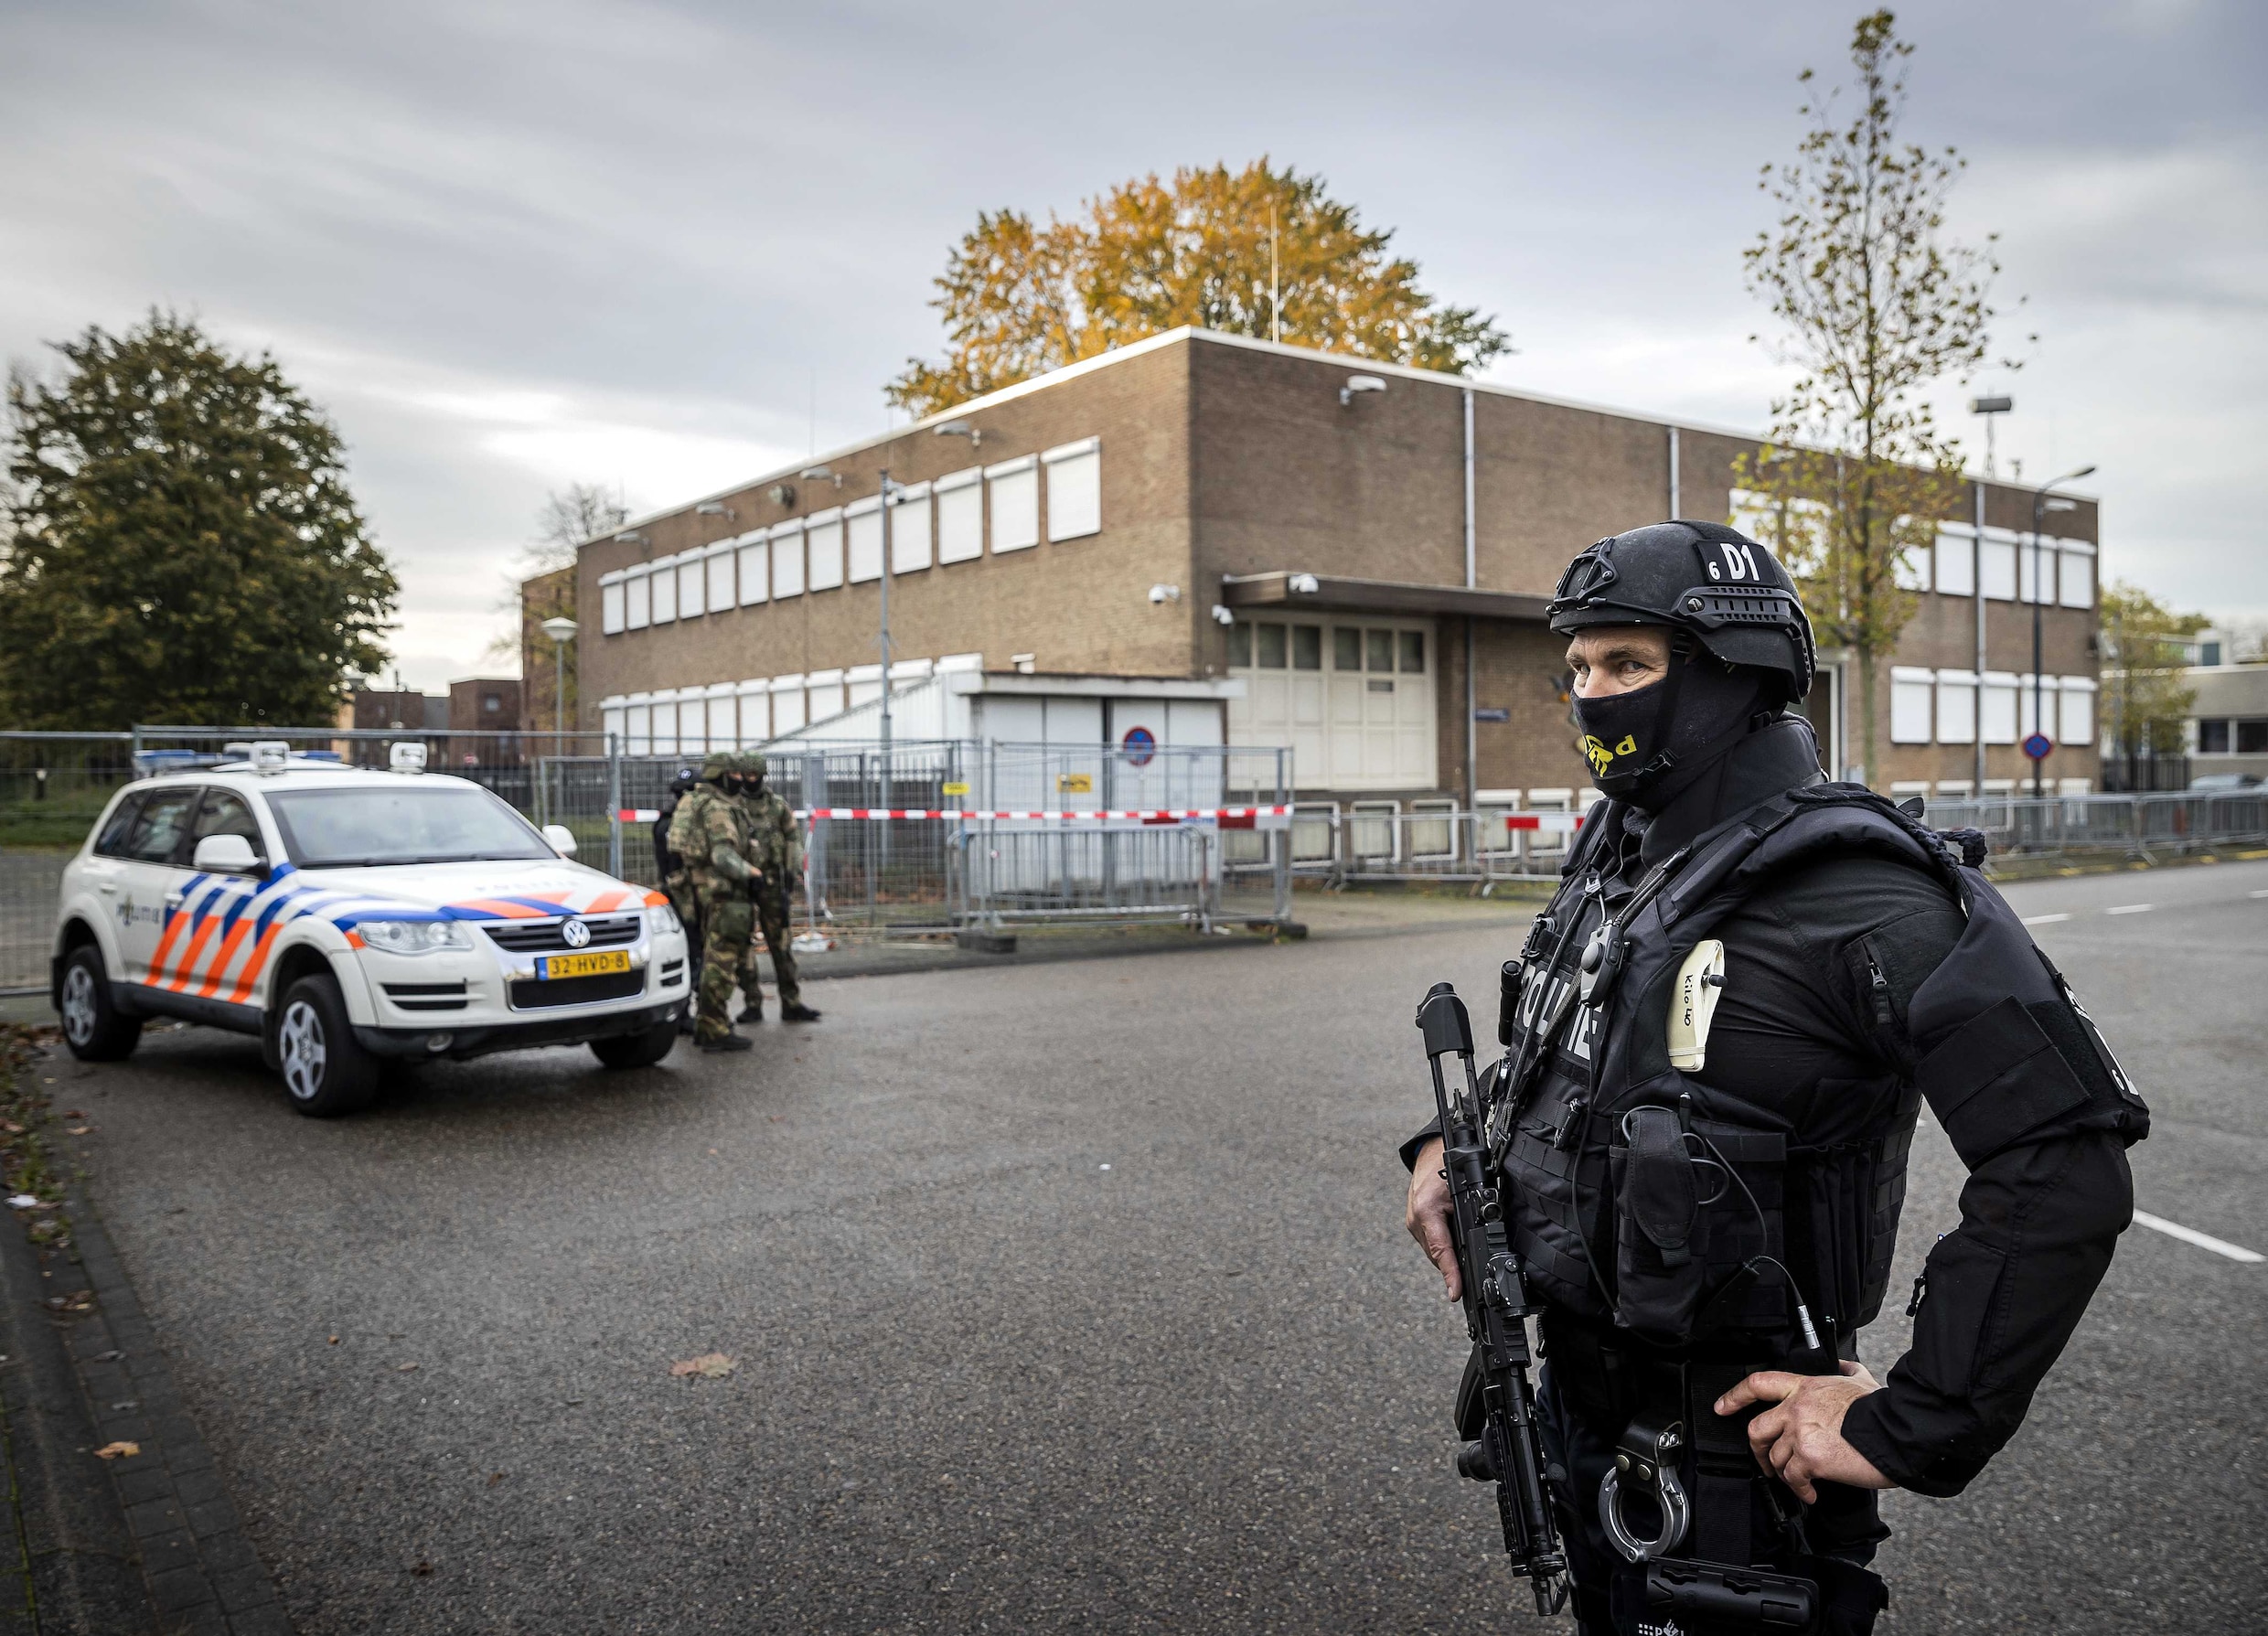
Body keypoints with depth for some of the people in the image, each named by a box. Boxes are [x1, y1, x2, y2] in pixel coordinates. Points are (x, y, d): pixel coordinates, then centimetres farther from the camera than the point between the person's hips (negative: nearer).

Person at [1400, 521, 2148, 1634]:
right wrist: (1453, 1144, 3)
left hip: (1721, 1459, -8)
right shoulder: (1615, 857, 5)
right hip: (1576, 1408, 8)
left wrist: (1907, 1431, -23)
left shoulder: (1858, 894, -22)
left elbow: (2067, 1165, -25)